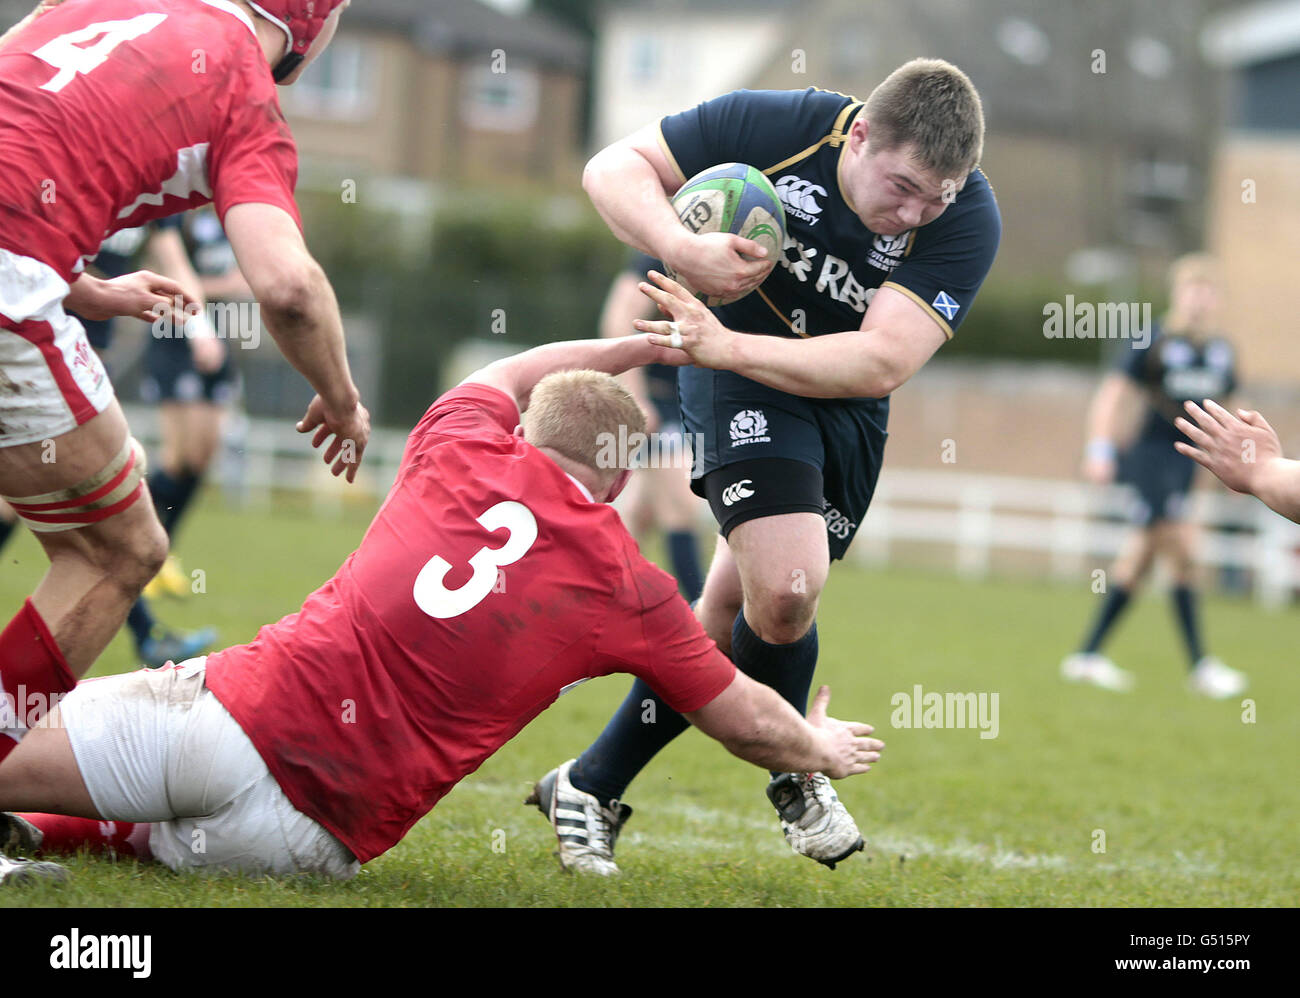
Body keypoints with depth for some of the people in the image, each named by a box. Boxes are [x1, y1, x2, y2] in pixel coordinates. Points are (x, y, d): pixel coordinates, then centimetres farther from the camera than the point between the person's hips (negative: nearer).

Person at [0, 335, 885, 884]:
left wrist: (651, 342, 47)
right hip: (319, 838, 0)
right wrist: (820, 748, 41)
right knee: (171, 834, 24)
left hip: (230, 710, 0)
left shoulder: (462, 453, 10)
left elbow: (505, 375, 37)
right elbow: (747, 723, 19)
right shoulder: (627, 587, 5)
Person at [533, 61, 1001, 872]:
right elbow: (613, 167, -16)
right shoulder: (775, 126, -25)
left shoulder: (969, 220, -25)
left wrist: (726, 346, -39)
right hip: (742, 384, -3)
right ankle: (794, 776, 7)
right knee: (785, 589, -23)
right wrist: (683, 249, -35)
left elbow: (881, 365, -32)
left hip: (849, 410, 3)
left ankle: (594, 785, 28)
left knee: (731, 616, 10)